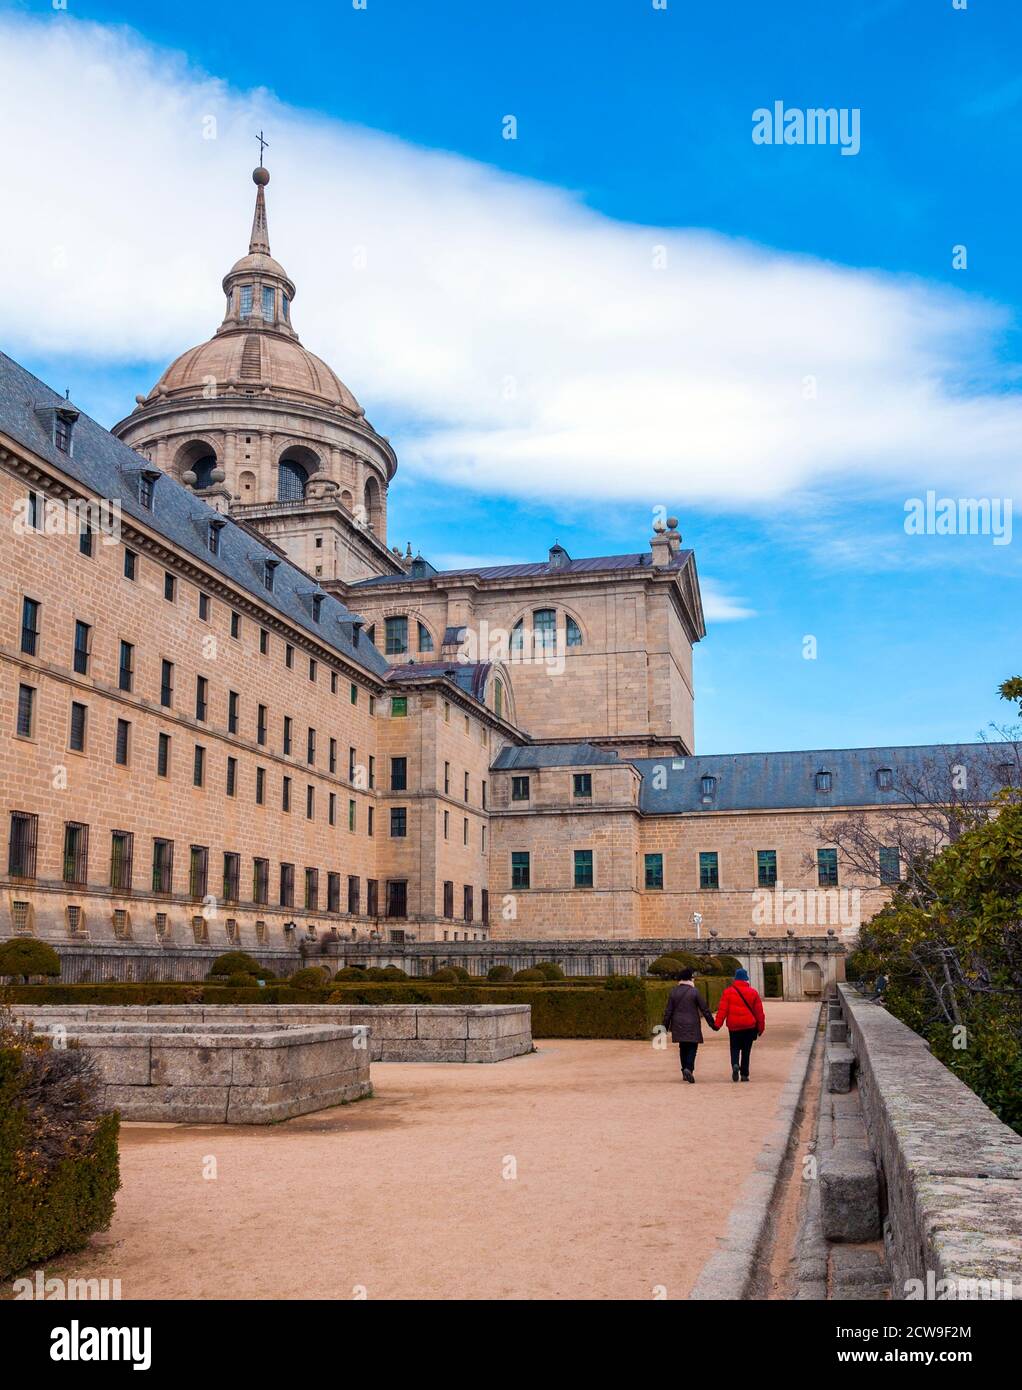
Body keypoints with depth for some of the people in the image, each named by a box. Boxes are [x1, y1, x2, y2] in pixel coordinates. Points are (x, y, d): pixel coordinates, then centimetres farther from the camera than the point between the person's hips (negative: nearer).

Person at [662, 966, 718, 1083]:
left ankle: (684, 1070, 18)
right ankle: (689, 1069, -20)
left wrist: (665, 1026, 10)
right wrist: (712, 1024, 3)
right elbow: (705, 1009, -4)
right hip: (692, 1025, -3)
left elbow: (668, 1011, 4)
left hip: (678, 1025, 4)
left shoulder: (673, 992, 3)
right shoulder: (695, 991, -7)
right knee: (692, 1047, 0)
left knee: (683, 1047, 15)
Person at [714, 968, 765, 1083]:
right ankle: (744, 1074, 8)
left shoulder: (728, 992, -3)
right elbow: (759, 1011, 5)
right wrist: (760, 1027, 13)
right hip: (749, 1026, 1)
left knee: (735, 1048, 11)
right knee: (746, 1050, 9)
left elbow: (722, 1009, -8)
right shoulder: (752, 992, 2)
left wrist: (717, 1024, -6)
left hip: (734, 1026, -1)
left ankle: (735, 1065, -16)